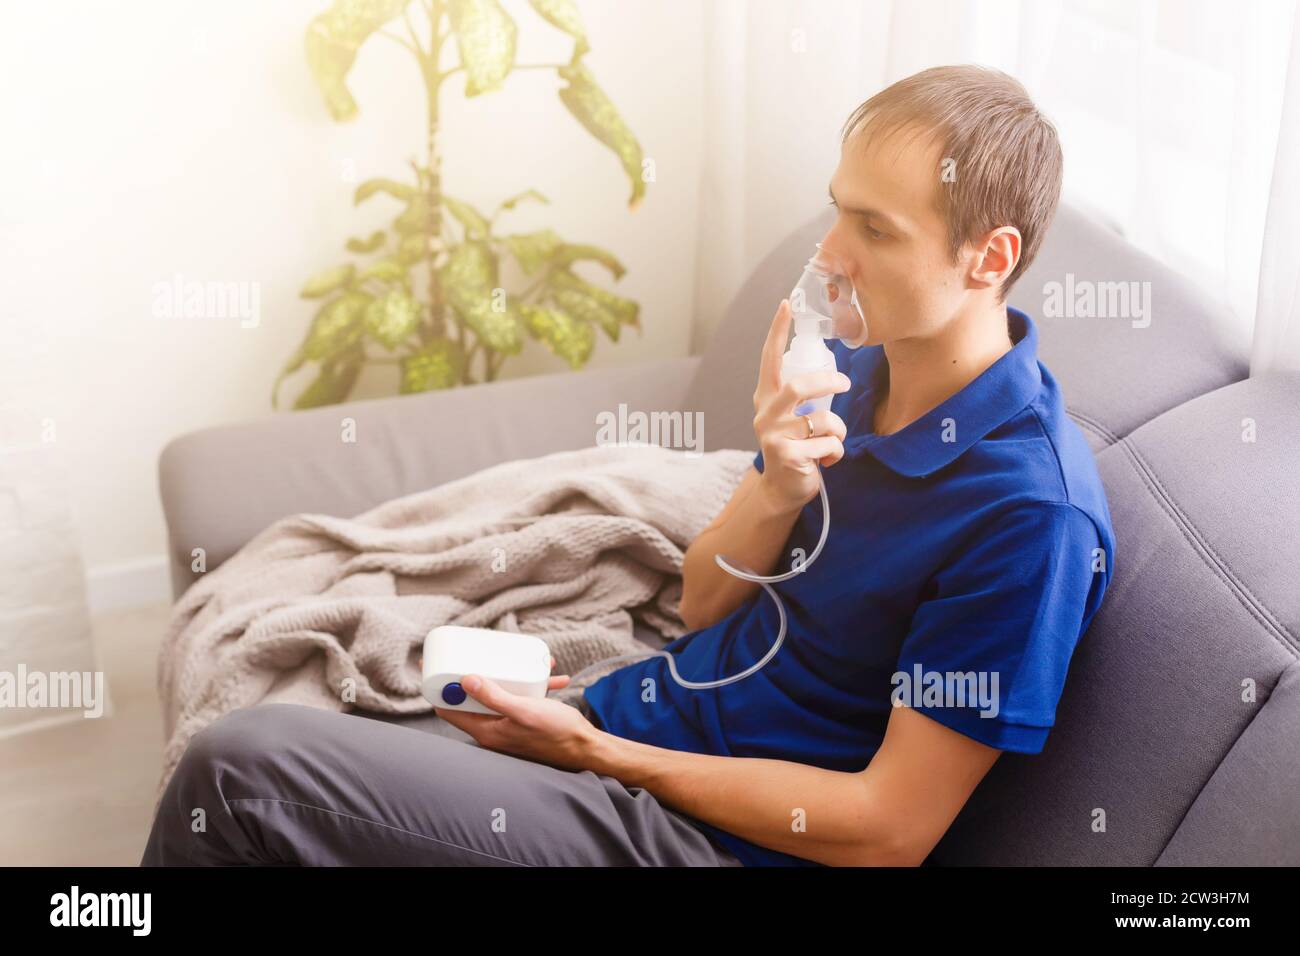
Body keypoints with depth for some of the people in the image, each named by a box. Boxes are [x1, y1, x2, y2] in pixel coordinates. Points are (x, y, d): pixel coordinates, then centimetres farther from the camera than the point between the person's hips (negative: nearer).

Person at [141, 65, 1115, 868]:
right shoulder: (852, 374, 4)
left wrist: (589, 749, -15)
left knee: (239, 769, -16)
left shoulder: (1033, 512, -20)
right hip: (628, 714, 8)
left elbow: (888, 829, -18)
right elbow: (702, 607, 9)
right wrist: (780, 491, -14)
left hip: (715, 835, -7)